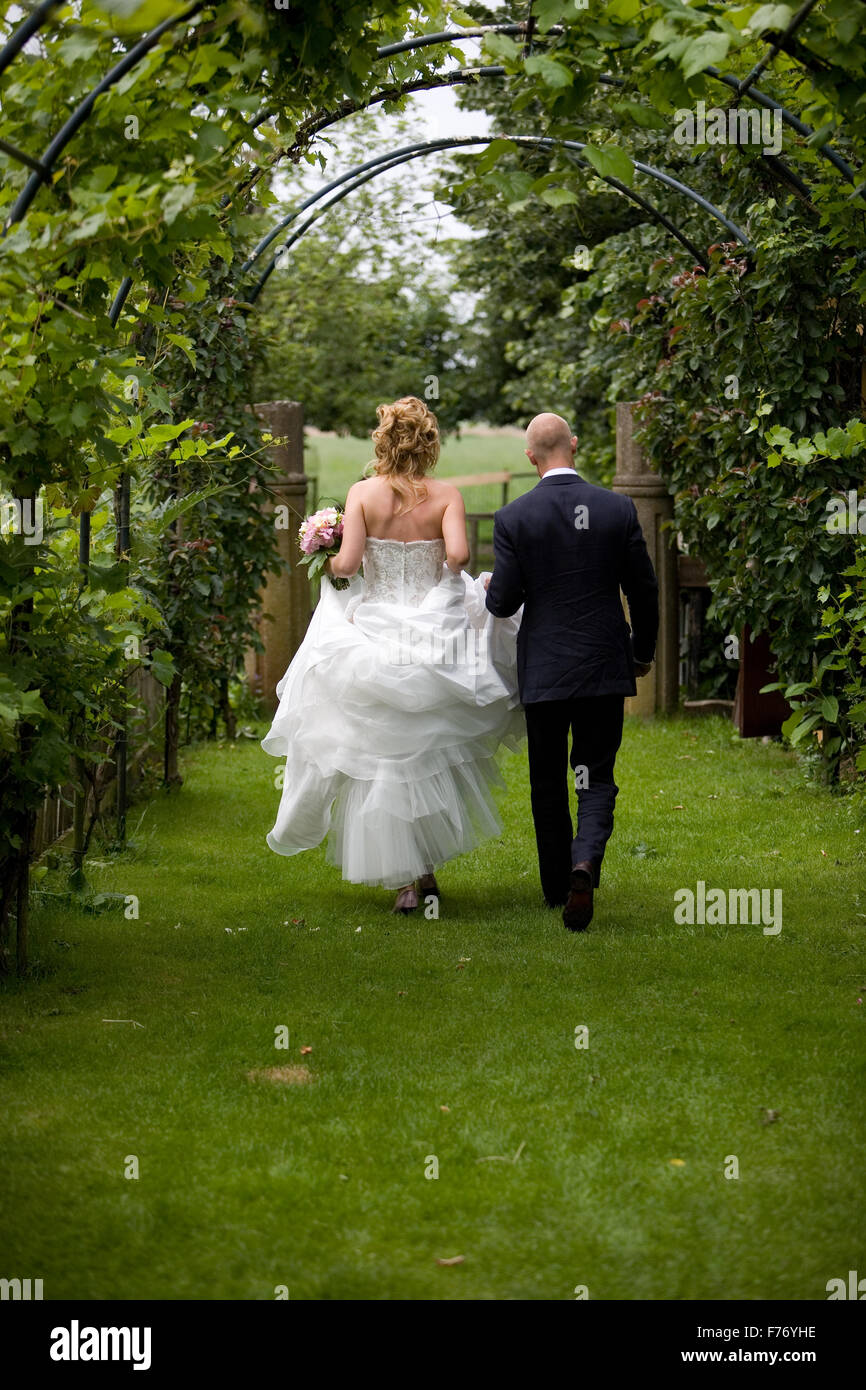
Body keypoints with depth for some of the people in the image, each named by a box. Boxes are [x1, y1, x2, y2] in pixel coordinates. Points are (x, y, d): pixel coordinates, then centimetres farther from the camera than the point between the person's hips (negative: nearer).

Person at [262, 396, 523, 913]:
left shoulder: (363, 493, -5)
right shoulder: (446, 496, -5)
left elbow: (347, 563, -13)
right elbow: (458, 555, -18)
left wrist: (327, 561, 9)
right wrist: (446, 567, 4)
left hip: (373, 633, -1)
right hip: (434, 633, 1)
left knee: (385, 754, 8)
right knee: (428, 749, 17)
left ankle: (409, 876, 8)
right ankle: (424, 868, 19)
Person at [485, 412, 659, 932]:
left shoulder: (513, 518, -9)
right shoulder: (618, 508, -4)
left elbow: (503, 602, -8)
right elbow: (644, 589, 2)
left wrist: (491, 589, 16)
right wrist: (644, 652, 17)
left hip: (543, 670, -1)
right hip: (605, 668, 1)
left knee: (548, 785, 14)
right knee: (597, 780, 7)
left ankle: (557, 888, 22)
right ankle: (584, 864, -19)